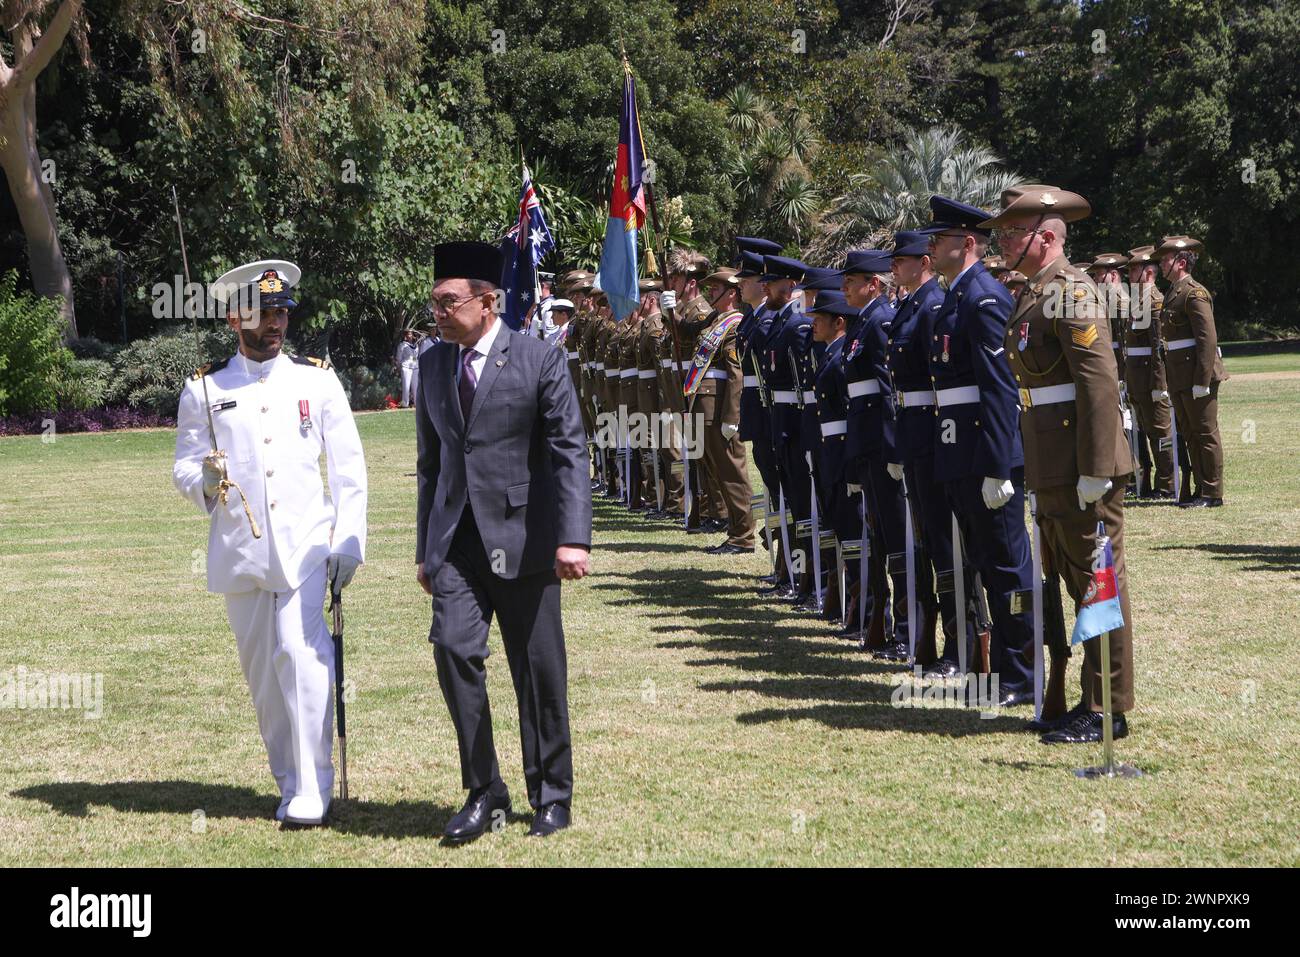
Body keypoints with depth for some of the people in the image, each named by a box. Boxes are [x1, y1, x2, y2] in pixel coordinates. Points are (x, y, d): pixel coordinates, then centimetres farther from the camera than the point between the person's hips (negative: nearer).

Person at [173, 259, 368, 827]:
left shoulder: (318, 380, 6)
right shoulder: (204, 390, 6)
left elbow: (348, 467, 7)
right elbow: (183, 465, 7)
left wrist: (349, 542, -1)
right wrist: (204, 482, -17)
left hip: (305, 545, -2)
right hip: (240, 551, 2)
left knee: (301, 656, -16)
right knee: (262, 671, 8)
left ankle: (313, 789, -10)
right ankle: (289, 780, 22)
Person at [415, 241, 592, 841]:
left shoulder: (540, 361, -4)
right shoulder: (433, 365, 11)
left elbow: (569, 453, -8)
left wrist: (573, 537, -18)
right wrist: (426, 549, 17)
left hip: (521, 538, -3)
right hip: (456, 539, 4)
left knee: (538, 671, 3)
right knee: (453, 649, -12)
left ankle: (551, 797, 19)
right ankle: (484, 793, 1)